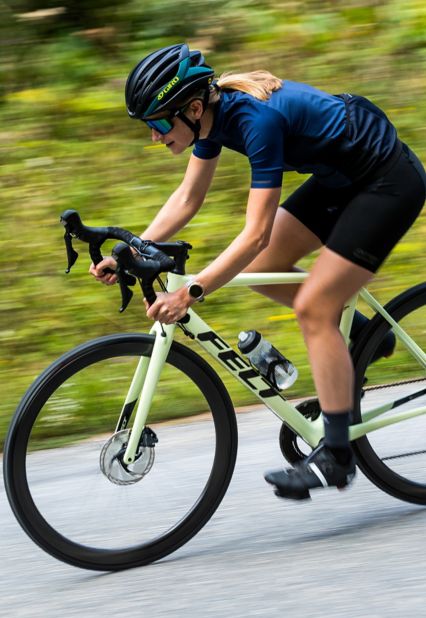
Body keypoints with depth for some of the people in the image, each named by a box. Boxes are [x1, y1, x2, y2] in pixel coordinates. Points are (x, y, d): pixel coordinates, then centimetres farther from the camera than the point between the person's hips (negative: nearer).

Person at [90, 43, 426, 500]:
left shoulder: (258, 119, -31)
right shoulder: (213, 110, -6)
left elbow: (256, 234, -33)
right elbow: (187, 199, 5)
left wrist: (191, 292, -37)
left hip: (389, 181, -9)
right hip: (342, 176, 9)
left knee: (312, 308, -12)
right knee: (260, 269, 5)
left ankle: (336, 456, -6)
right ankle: (362, 334, 21)